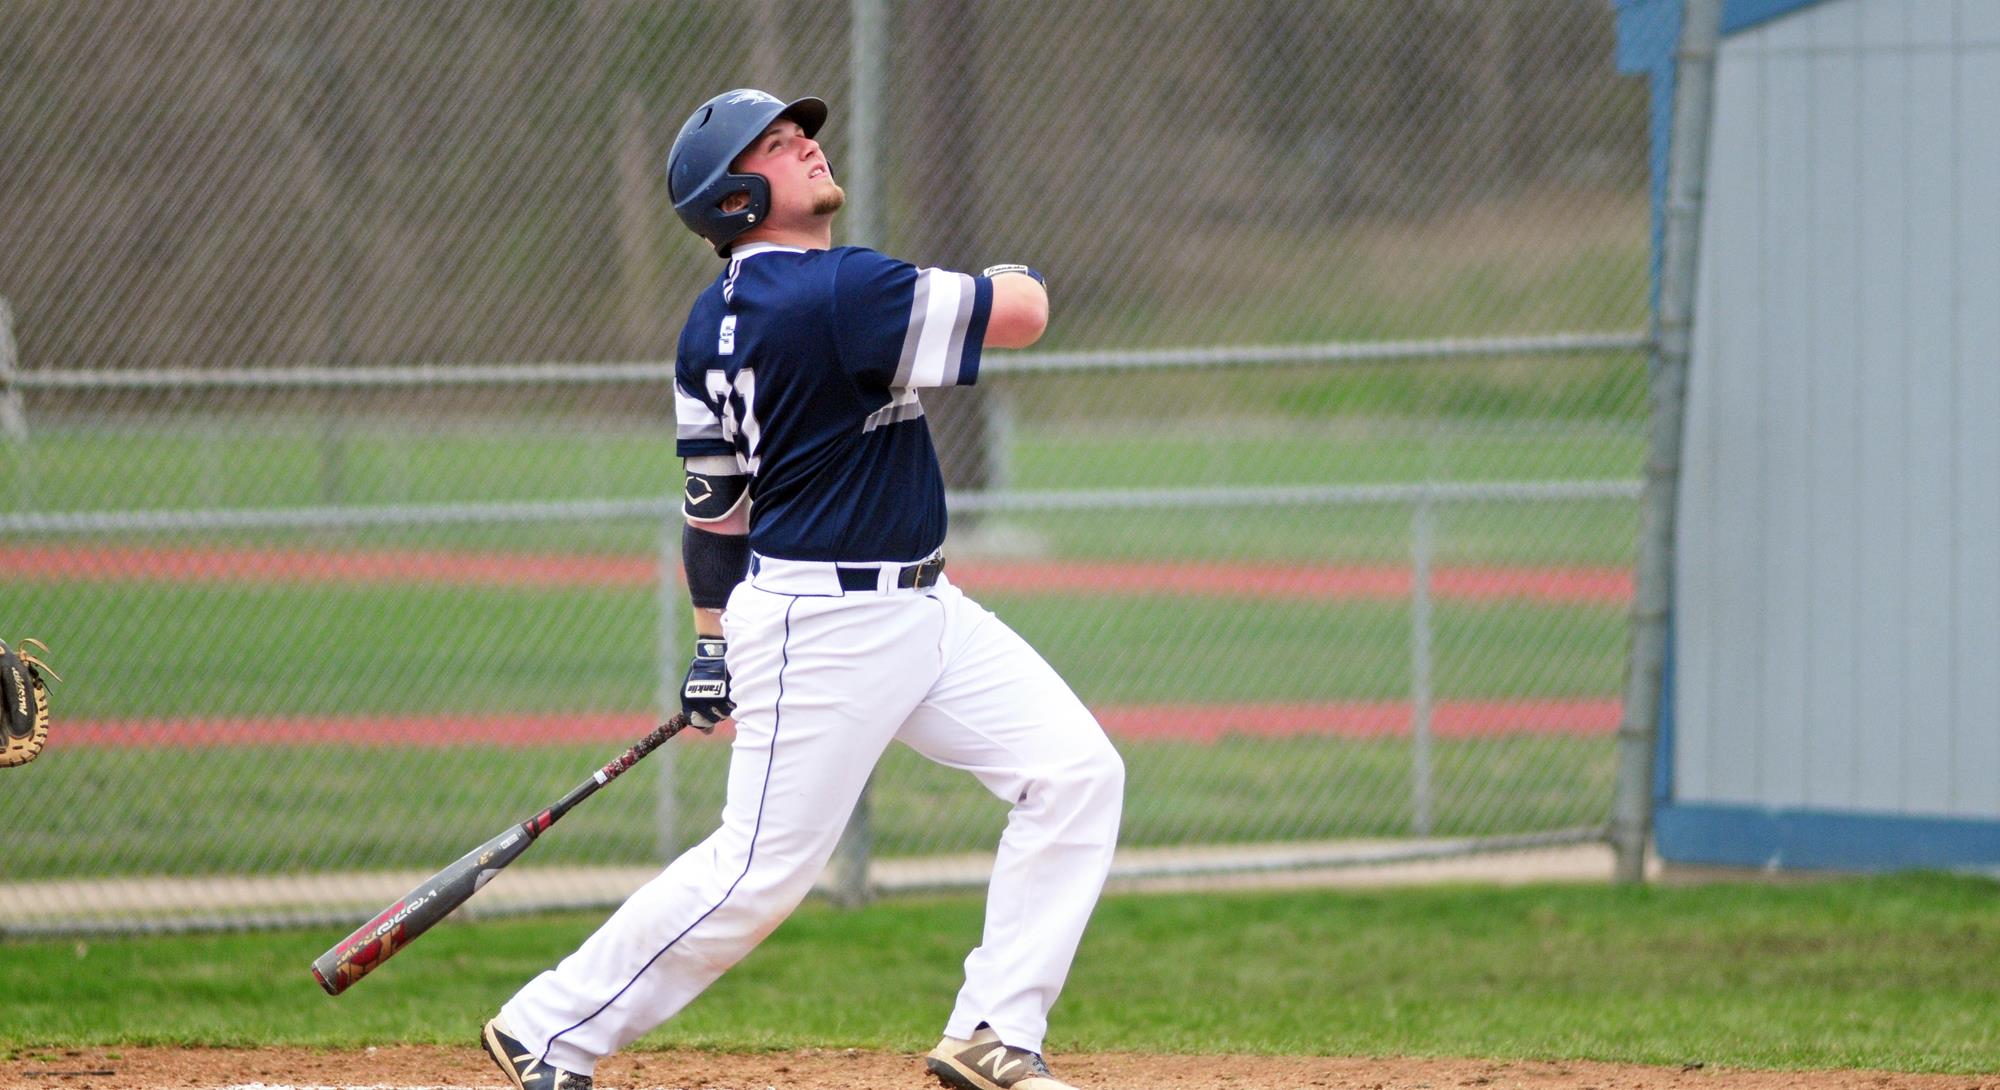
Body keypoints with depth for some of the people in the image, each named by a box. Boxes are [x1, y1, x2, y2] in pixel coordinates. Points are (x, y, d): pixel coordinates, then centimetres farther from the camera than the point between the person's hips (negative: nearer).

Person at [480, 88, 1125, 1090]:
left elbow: (714, 497, 14)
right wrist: (1018, 274, 5)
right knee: (761, 868, -4)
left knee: (1078, 774, 2)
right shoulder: (838, 292, -22)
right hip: (821, 625, -10)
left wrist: (716, 638, 21)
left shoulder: (714, 322, 7)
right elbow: (1021, 314, -18)